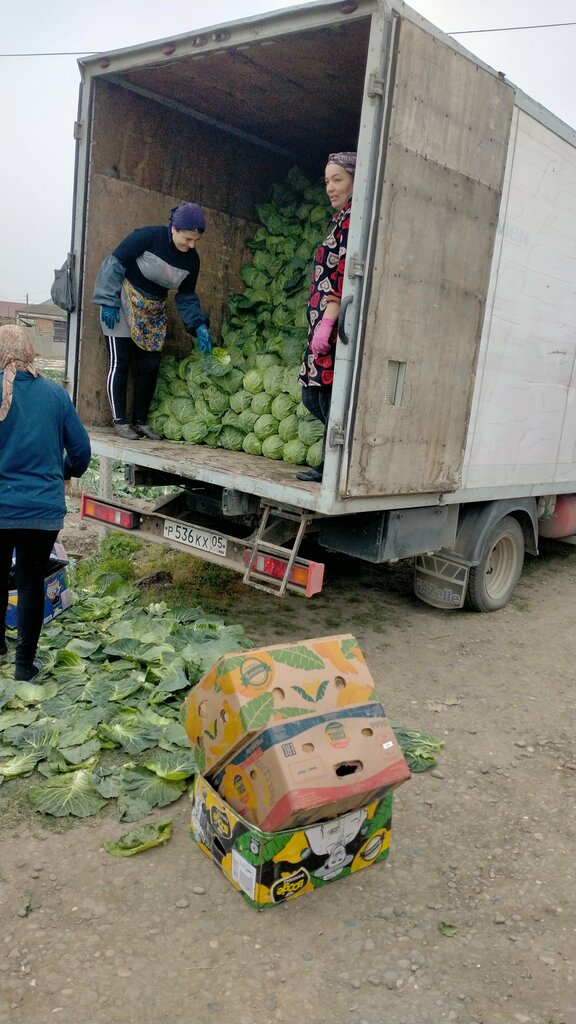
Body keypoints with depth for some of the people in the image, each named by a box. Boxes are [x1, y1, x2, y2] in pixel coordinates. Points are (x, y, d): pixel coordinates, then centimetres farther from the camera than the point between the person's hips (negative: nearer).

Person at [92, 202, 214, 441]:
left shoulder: (191, 260, -4)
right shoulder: (148, 237, -20)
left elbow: (186, 297, 5)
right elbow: (115, 264, -16)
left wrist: (199, 325, -9)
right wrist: (109, 303, -19)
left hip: (154, 311, 5)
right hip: (123, 303, -5)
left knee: (150, 366, 2)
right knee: (120, 363, -6)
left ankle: (140, 421, 13)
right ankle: (120, 421, 1)